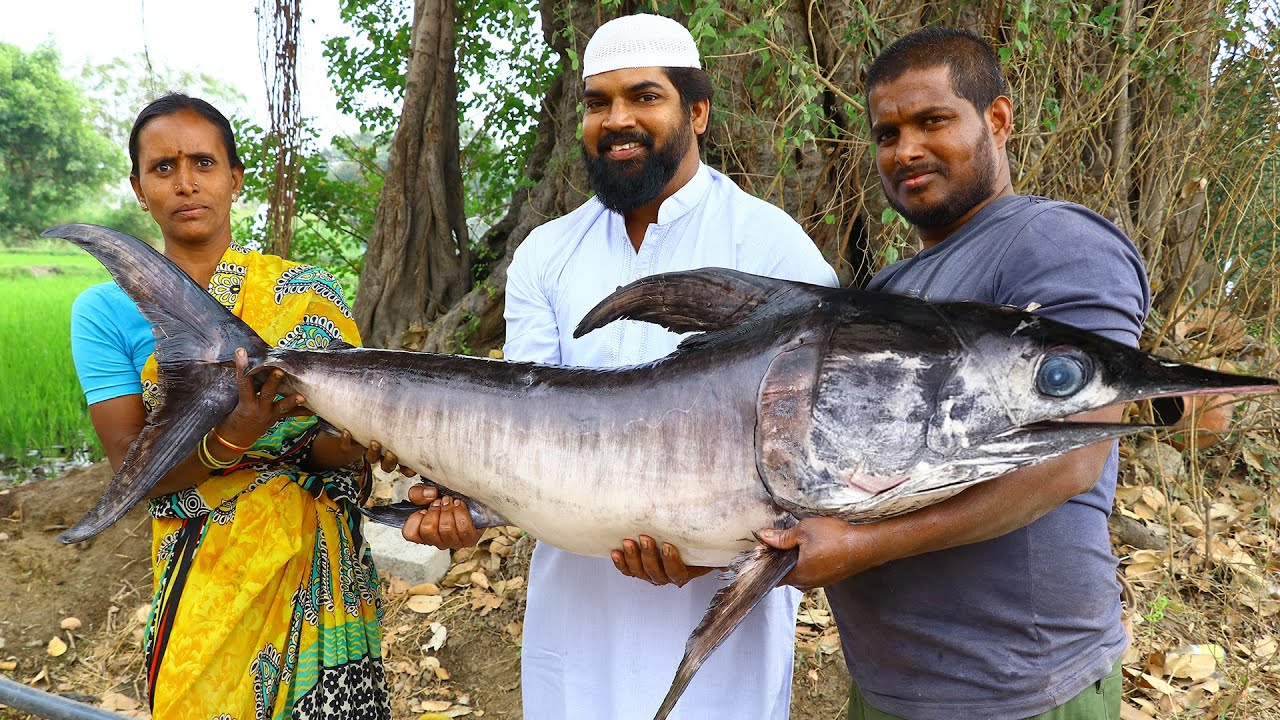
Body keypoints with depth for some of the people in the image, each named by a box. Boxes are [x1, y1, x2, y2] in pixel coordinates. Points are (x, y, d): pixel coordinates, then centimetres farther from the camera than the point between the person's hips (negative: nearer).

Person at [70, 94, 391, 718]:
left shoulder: (306, 294, -2)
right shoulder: (105, 310, -2)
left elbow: (343, 443, -6)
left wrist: (347, 443, -30)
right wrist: (228, 438, -29)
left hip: (319, 570, 0)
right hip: (202, 581, 0)